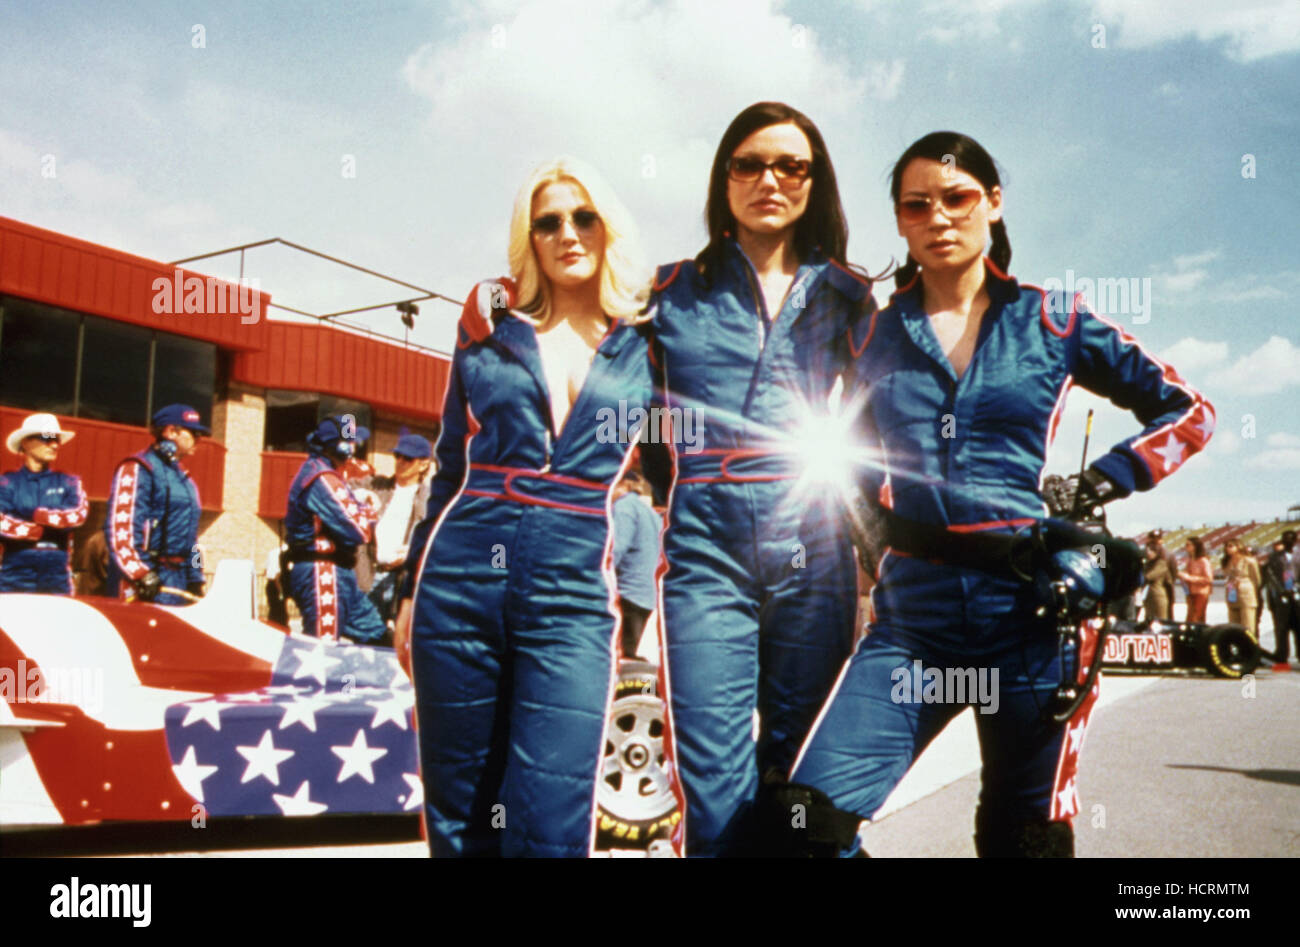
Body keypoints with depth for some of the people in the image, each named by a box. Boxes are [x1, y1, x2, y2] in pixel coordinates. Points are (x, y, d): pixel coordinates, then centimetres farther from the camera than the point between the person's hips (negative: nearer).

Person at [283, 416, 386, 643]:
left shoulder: (321, 473, 15)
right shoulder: (322, 480, -18)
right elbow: (356, 531, -20)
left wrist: (360, 508, -5)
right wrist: (368, 513, 0)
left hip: (336, 574, 11)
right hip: (321, 575, -11)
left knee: (375, 635, 14)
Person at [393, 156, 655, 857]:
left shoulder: (645, 347, 7)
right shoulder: (490, 326, 11)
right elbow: (450, 467, 14)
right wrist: (412, 589, 13)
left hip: (573, 594, -1)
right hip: (460, 580, 2)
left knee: (548, 829, -10)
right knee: (457, 823, 8)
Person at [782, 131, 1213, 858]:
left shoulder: (1051, 321, 6)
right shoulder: (876, 337, 9)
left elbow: (1190, 413, 11)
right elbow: (856, 475, 19)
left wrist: (1097, 484, 0)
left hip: (1029, 606, -1)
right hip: (915, 612, 1)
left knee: (1026, 837, 10)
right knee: (812, 816, -17)